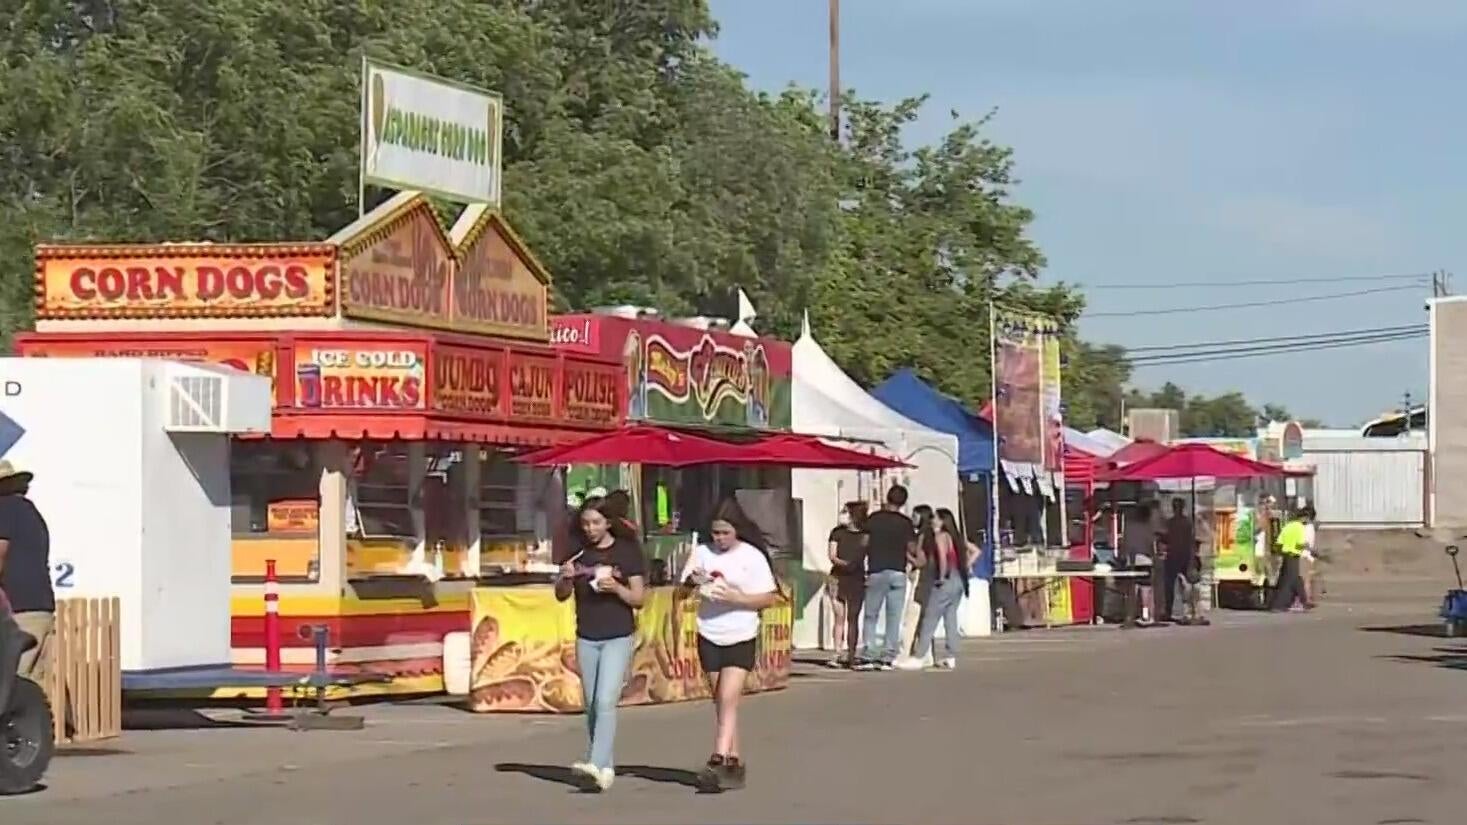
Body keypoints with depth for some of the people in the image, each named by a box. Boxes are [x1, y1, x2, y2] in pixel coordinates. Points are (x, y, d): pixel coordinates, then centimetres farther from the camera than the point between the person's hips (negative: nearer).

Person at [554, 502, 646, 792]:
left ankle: (596, 765, -25)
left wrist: (617, 588, -22)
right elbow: (561, 596, 10)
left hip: (619, 638, -5)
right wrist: (565, 577, -11)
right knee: (592, 706, 8)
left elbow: (639, 598, -3)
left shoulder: (627, 552, -4)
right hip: (586, 639, 5)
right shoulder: (577, 552, 6)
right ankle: (606, 767, 17)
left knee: (606, 702, -17)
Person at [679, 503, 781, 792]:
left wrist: (735, 598, -19)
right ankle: (735, 762, 18)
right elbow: (682, 591, 7)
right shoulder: (702, 553, 2)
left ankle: (718, 762, -19)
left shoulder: (752, 557, -6)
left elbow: (768, 598, -5)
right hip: (709, 637, 4)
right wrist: (691, 582, -15)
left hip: (741, 637, -4)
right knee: (722, 702, 9)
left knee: (728, 700, -13)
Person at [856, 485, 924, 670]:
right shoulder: (906, 523, -1)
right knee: (894, 617, 4)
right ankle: (888, 657, 0)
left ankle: (869, 656, -2)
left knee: (870, 615, 6)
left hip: (876, 571, 0)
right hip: (897, 572, 0)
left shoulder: (874, 518, 0)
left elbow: (865, 543, 4)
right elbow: (912, 550, -2)